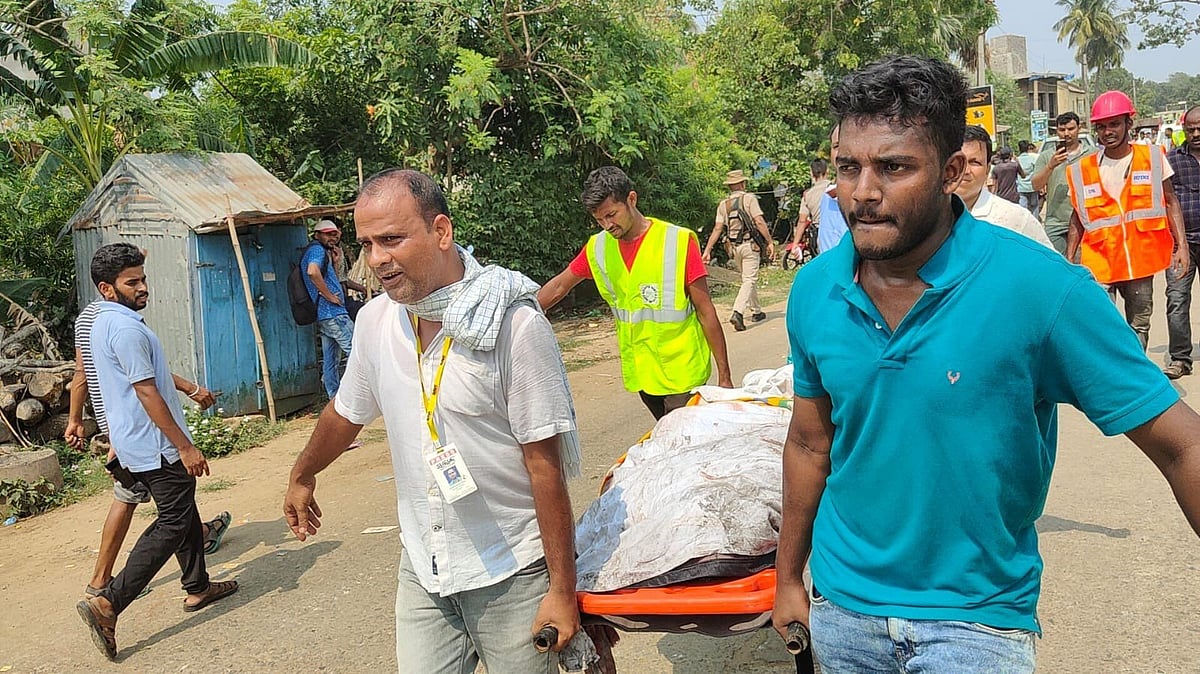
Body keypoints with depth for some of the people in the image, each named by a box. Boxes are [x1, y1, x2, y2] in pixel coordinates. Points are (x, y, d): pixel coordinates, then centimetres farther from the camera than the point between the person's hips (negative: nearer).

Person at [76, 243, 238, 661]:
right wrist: (185, 446, -21)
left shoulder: (102, 323, 12)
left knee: (184, 515, 19)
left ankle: (197, 587, 30)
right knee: (172, 525, -5)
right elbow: (147, 393, -24)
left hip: (133, 442, 10)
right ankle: (107, 604, -7)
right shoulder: (126, 328, -21)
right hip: (157, 447, -10)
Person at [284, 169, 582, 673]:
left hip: (510, 573, -4)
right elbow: (346, 413, 18)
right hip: (422, 570, 5)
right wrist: (302, 477, 33)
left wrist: (562, 590, -14)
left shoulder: (514, 324, -19)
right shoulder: (375, 320, -1)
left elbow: (546, 465, -17)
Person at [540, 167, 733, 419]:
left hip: (682, 373, -4)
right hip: (640, 373, 4)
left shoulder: (679, 242, -12)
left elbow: (706, 312, -9)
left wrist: (724, 376, -8)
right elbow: (558, 287, 16)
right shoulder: (598, 247, 2)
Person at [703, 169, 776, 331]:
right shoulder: (749, 198, -5)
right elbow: (759, 222, -13)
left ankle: (756, 311, 29)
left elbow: (717, 228, 0)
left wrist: (707, 250, 0)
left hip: (734, 247, 5)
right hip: (750, 245, -5)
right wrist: (770, 242, -9)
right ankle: (737, 313, -23)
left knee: (748, 279, 19)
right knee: (749, 280, -7)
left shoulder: (723, 204, 7)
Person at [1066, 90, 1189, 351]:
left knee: (1139, 326, 12)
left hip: (1142, 261, 1)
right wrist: (1069, 260, 7)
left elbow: (1170, 202, 6)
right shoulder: (1082, 170, 3)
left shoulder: (1152, 158, 3)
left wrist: (1181, 244, -3)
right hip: (1099, 264, -1)